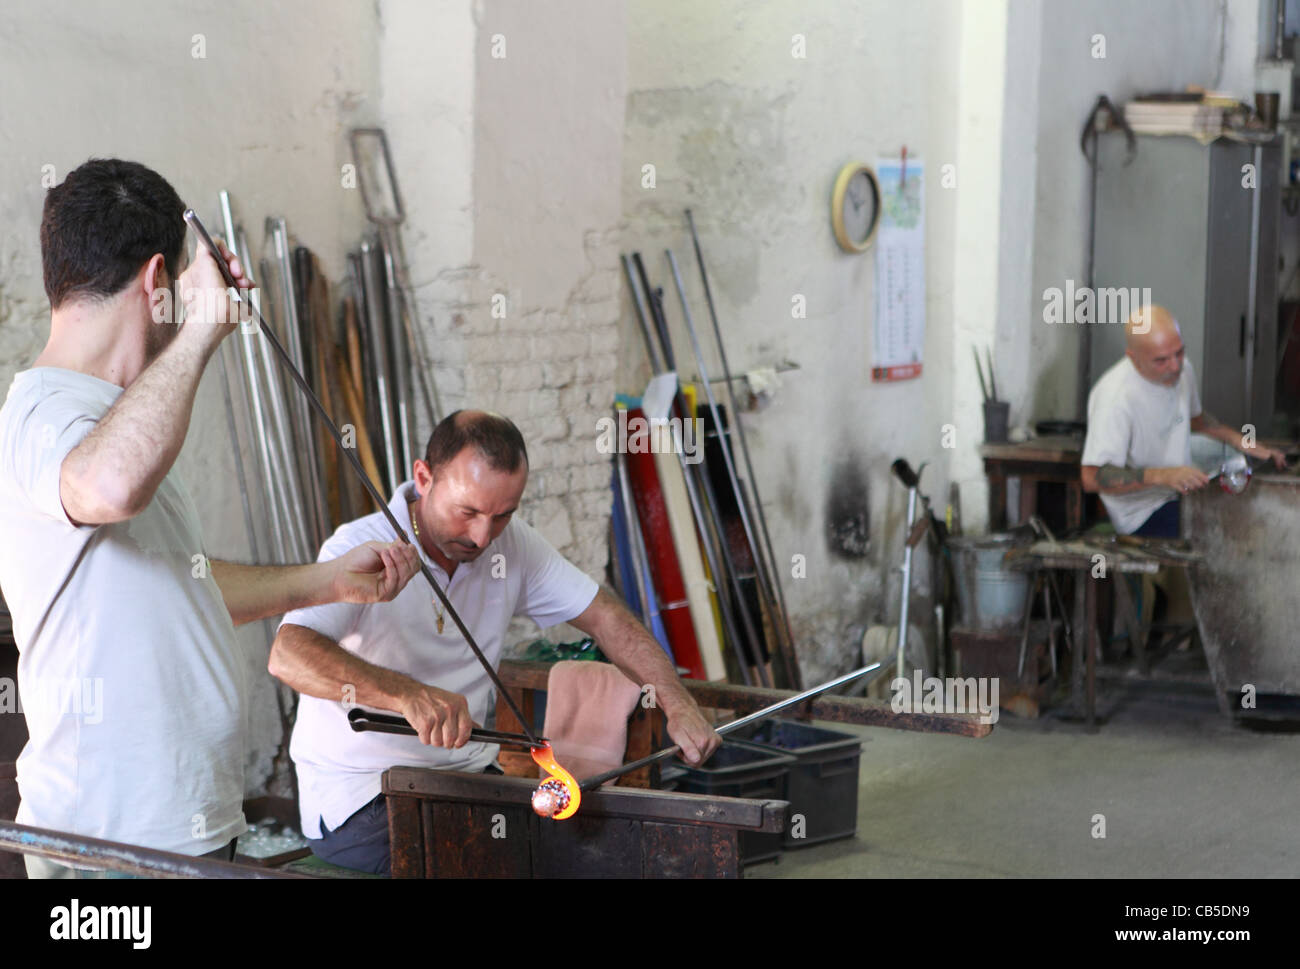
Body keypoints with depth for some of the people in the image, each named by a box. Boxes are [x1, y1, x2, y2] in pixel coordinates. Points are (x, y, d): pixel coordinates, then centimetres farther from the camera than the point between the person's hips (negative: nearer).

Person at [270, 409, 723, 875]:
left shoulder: (512, 544, 1)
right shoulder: (360, 549, -19)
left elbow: (604, 617, 5)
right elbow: (288, 653, -35)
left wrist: (677, 705, -9)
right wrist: (409, 695, -50)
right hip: (359, 797, -6)